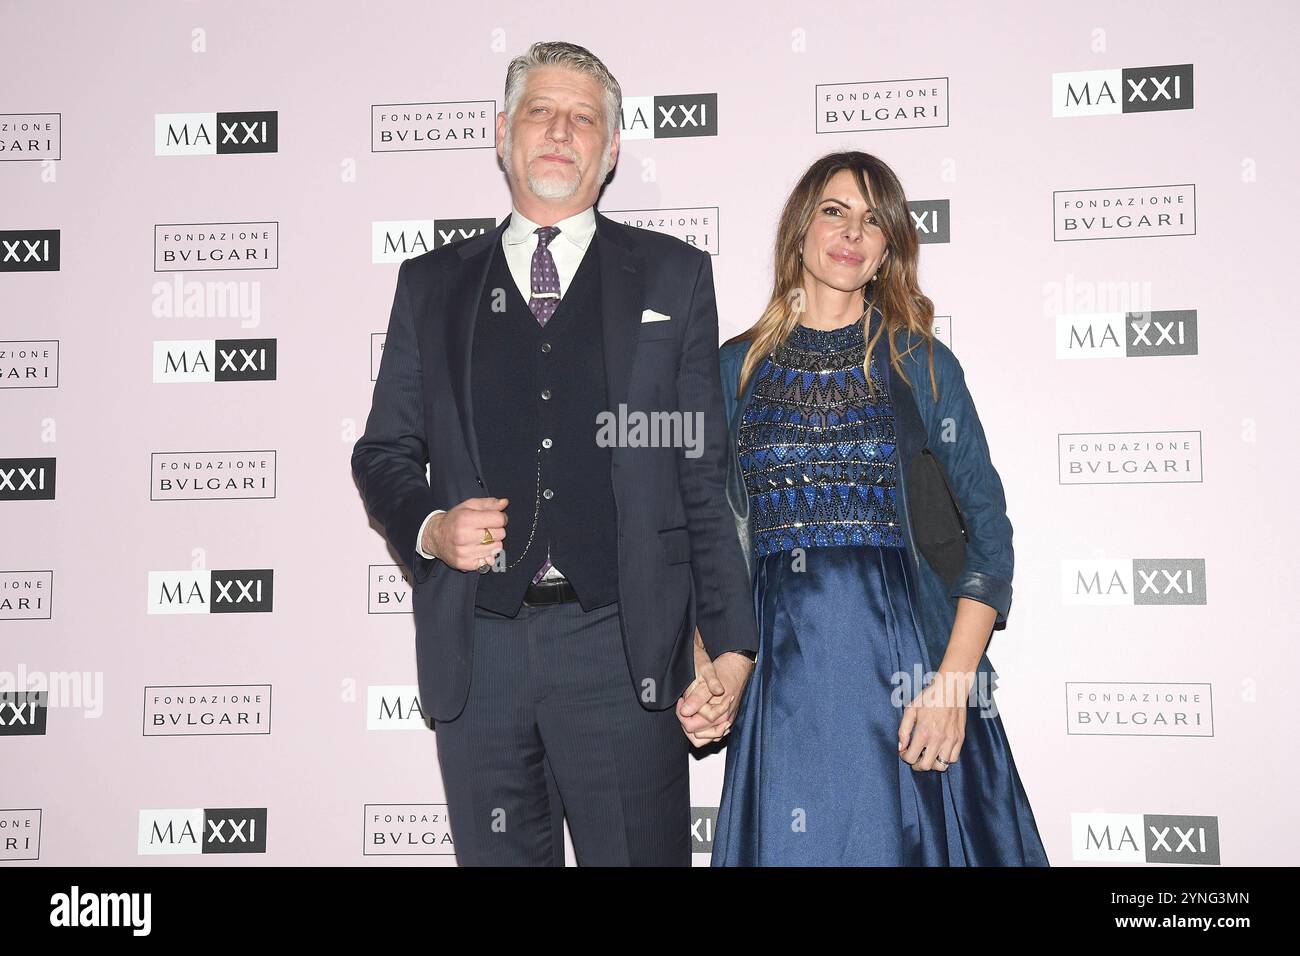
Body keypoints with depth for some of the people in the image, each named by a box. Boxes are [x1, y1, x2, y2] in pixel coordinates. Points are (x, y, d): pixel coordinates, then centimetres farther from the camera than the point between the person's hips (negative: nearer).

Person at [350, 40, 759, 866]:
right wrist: (429, 528, -7)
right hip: (476, 651, 2)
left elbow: (709, 473, 5)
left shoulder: (673, 276, 9)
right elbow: (383, 451, 15)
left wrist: (731, 642, 1)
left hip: (622, 648, -1)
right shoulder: (430, 286, 14)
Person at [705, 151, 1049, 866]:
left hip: (903, 656, -1)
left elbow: (989, 530, 0)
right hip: (779, 672, 1)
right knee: (789, 849, 8)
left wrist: (954, 681, -11)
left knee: (906, 844, 6)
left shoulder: (921, 362, 4)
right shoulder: (736, 366, 8)